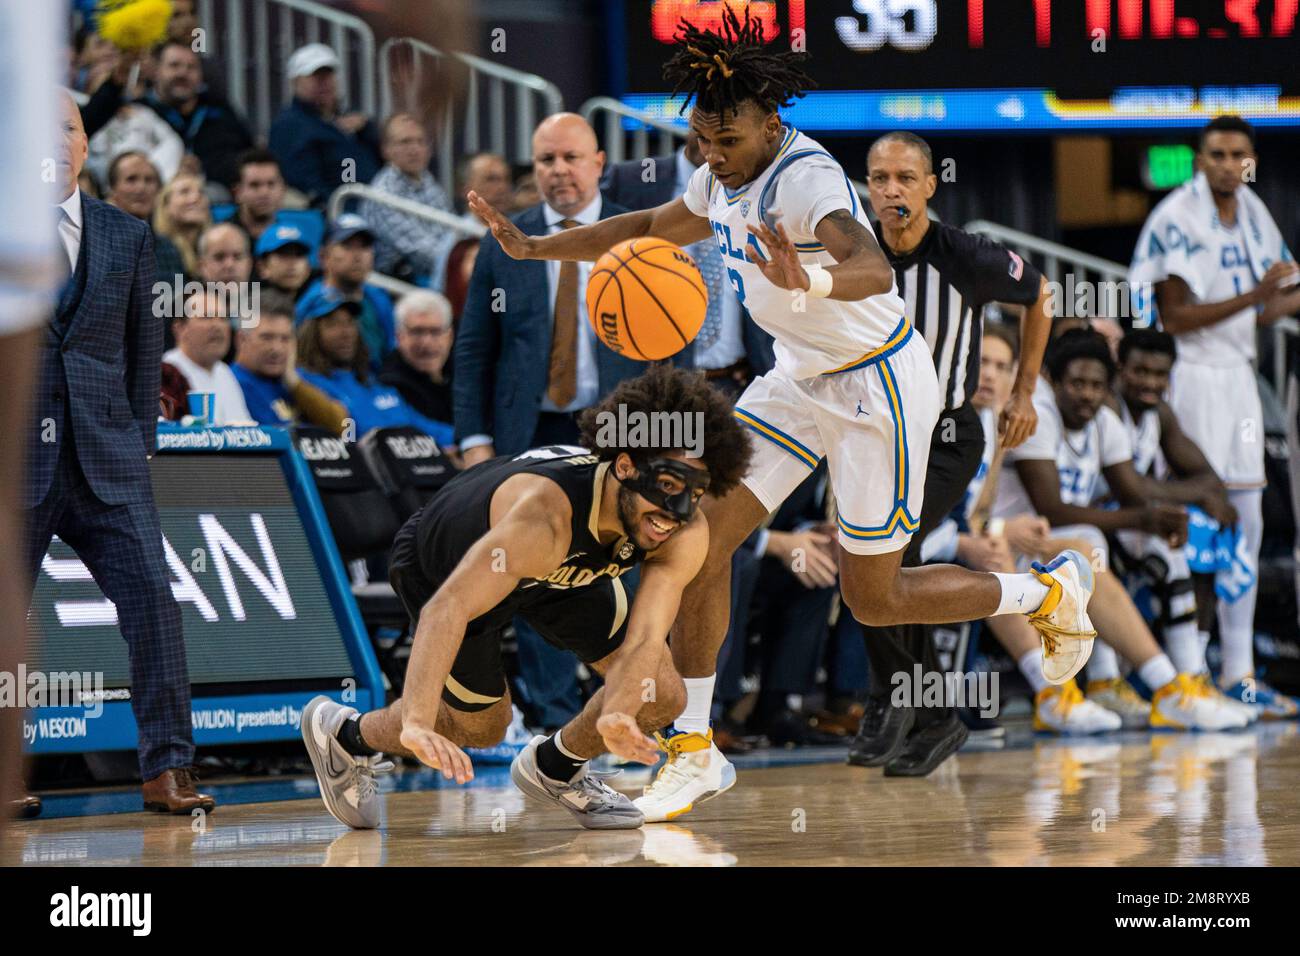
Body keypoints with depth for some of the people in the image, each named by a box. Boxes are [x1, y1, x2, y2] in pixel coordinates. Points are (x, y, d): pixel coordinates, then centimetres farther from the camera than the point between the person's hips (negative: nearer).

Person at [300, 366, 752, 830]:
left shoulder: (685, 535, -32)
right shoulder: (544, 514, -48)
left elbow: (645, 640, -36)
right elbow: (446, 609, -55)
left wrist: (617, 715, -57)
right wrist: (417, 726, -66)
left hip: (564, 569, 5)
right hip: (437, 563, -5)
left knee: (661, 698, -7)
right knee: (480, 726, 7)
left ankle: (556, 768, 23)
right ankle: (344, 733, 34)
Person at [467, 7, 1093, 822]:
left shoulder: (807, 181, -28)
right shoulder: (725, 181, -1)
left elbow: (874, 269, -46)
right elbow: (652, 229, 21)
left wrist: (808, 280, -68)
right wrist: (534, 248, 12)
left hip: (879, 387, -8)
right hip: (802, 378, 8)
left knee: (873, 599, 2)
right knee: (704, 537, -6)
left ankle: (1051, 589, 26)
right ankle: (696, 754, 2)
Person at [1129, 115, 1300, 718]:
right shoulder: (1176, 220, -12)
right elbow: (1176, 318, -17)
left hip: (1237, 374, 8)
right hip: (1189, 377, -8)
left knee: (1246, 521, 6)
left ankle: (1238, 672, 10)